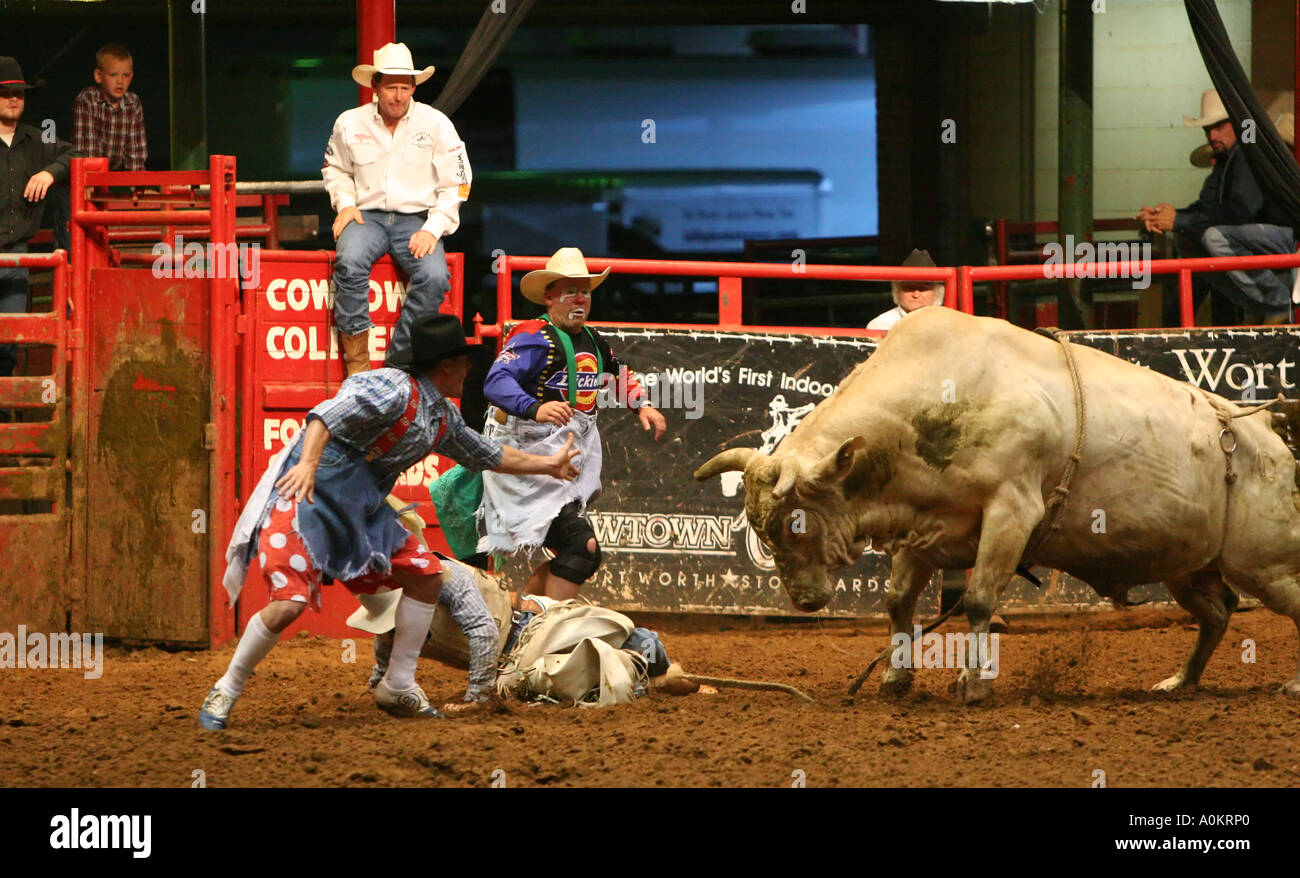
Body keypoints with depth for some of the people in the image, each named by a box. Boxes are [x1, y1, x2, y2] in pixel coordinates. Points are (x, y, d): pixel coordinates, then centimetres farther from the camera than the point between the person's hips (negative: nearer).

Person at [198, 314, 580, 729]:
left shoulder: (443, 418, 14)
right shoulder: (395, 389, -17)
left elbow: (485, 454, 32)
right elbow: (328, 415, -32)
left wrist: (547, 465, 40)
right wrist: (308, 463, -48)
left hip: (362, 509, 10)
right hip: (309, 494, -10)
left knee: (427, 576, 8)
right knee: (289, 603, -22)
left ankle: (398, 687, 17)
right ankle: (226, 692, -4)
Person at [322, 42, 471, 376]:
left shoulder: (436, 124, 1)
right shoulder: (350, 123, 6)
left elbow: (455, 185, 3)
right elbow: (335, 168, 23)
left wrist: (433, 228, -10)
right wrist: (345, 203, 3)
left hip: (417, 219, 0)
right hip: (367, 216, 0)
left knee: (434, 276, -32)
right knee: (350, 263, -35)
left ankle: (396, 362, -22)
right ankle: (357, 366, -29)